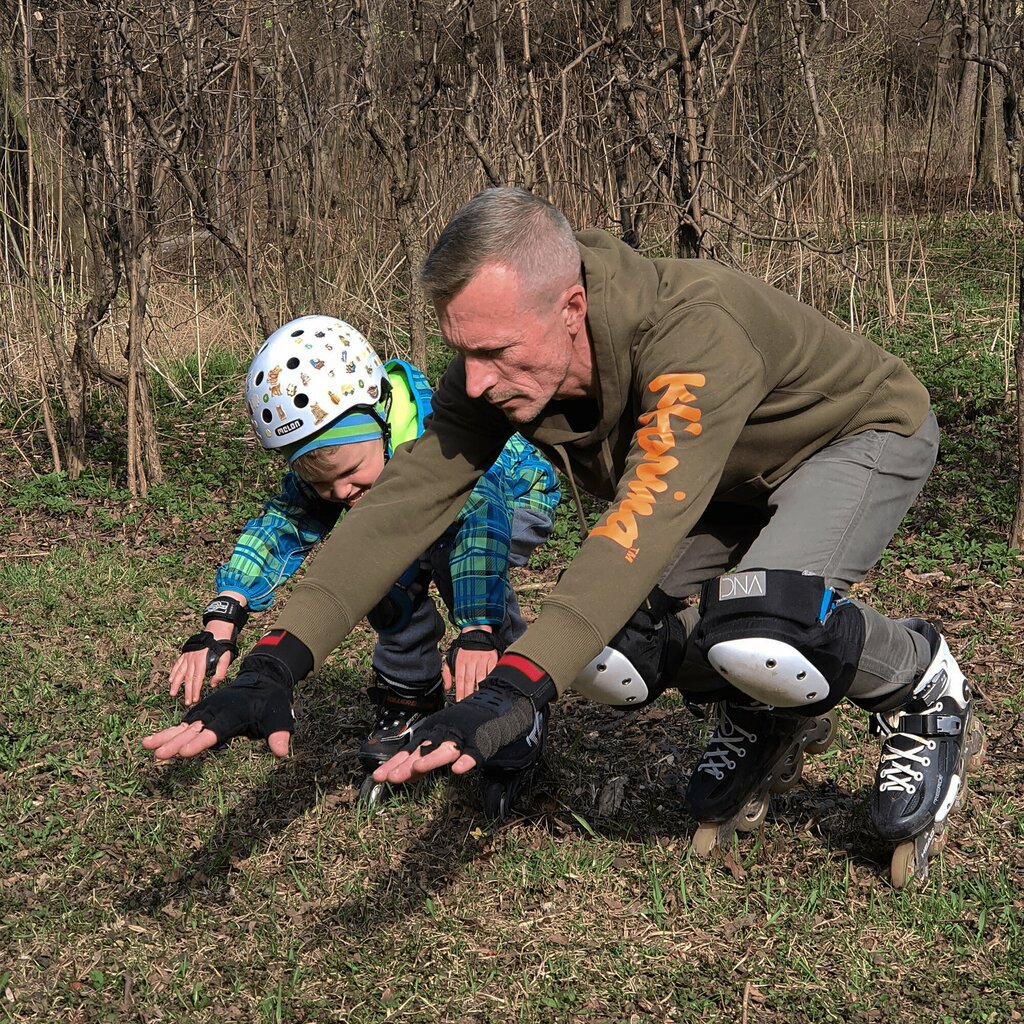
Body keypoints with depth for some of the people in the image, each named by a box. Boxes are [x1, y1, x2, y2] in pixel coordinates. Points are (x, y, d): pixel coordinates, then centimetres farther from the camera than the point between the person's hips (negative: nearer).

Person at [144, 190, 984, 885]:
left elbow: (646, 521, -53)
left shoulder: (693, 333, -42)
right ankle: (764, 718, 15)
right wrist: (279, 667, -35)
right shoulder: (494, 368, -21)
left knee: (757, 634, -34)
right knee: (604, 650, -15)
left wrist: (516, 689, -63)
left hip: (862, 434, -6)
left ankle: (924, 689, -2)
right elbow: (403, 500, -24)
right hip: (735, 479, 7)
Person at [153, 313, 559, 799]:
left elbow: (480, 513, -55)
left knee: (456, 549, -33)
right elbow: (279, 526, -28)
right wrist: (221, 622, -43)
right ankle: (409, 696, -1)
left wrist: (476, 633, -66)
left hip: (514, 500, -5)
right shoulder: (323, 465, -24)